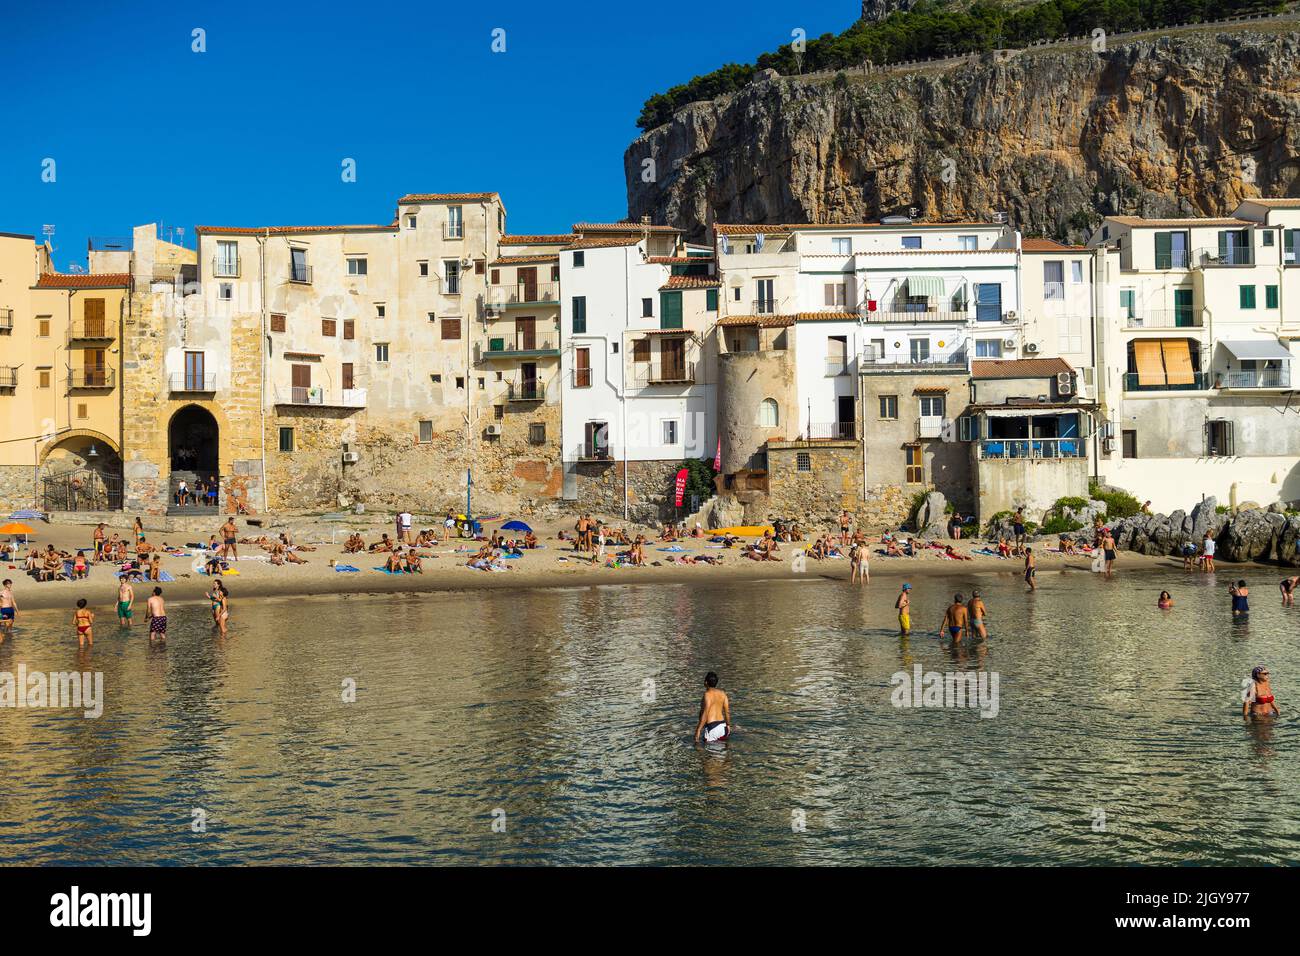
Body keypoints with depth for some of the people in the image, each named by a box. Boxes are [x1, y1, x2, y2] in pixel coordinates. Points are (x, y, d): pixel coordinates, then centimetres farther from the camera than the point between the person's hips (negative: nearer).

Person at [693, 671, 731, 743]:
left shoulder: (708, 694, -12)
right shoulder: (722, 693, 7)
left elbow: (705, 713, -17)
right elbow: (727, 711, 11)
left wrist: (698, 730, -15)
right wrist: (728, 725, 25)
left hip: (711, 726, -7)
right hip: (722, 726, 7)